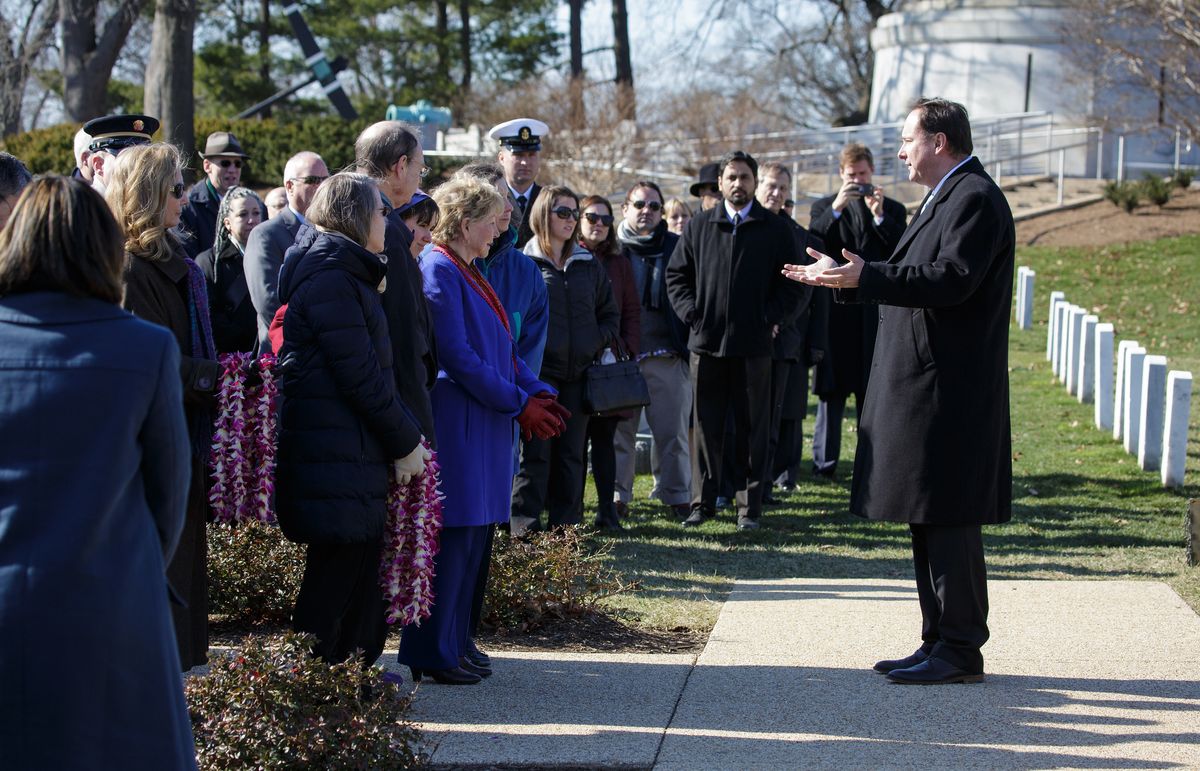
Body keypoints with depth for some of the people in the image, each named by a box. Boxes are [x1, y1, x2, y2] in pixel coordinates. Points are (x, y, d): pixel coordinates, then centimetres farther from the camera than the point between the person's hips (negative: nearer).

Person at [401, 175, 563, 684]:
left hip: (485, 425, 10)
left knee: (474, 534, 11)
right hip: (455, 422, -10)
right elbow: (457, 356, -18)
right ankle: (432, 654, 1)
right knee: (453, 537, -6)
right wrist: (520, 404, -14)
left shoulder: (469, 273, 18)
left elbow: (503, 349, 19)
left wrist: (538, 393, 4)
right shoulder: (439, 270, -12)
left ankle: (455, 643, 19)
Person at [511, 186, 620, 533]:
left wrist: (598, 342, 3)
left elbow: (609, 312, 20)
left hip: (579, 373, 5)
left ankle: (566, 527, 14)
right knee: (535, 452, -6)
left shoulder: (589, 265, 15)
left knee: (571, 455, 8)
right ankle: (525, 527, -2)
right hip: (538, 372, -5)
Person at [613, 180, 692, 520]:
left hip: (666, 352, 0)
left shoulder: (676, 247, 8)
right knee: (620, 427, 5)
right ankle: (617, 494, 14)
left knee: (672, 429, 1)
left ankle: (675, 495, 10)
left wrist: (686, 342, -2)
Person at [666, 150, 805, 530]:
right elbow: (676, 275, 12)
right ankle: (702, 501, 14)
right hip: (706, 342, 2)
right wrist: (692, 313, -1)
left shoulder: (776, 229, 3)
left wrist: (770, 318, -7)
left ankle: (750, 506, 10)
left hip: (753, 345, -1)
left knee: (753, 430, 4)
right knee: (706, 427, 6)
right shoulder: (699, 226, 9)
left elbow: (791, 285, 3)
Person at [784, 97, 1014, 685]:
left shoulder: (973, 198, -13)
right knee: (928, 519, 13)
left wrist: (865, 277, -28)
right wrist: (844, 278, 19)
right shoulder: (947, 197, 20)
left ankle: (960, 649, -1)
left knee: (946, 519, -7)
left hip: (948, 391, -11)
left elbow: (951, 280, -25)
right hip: (924, 388, 11)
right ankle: (940, 641, 19)